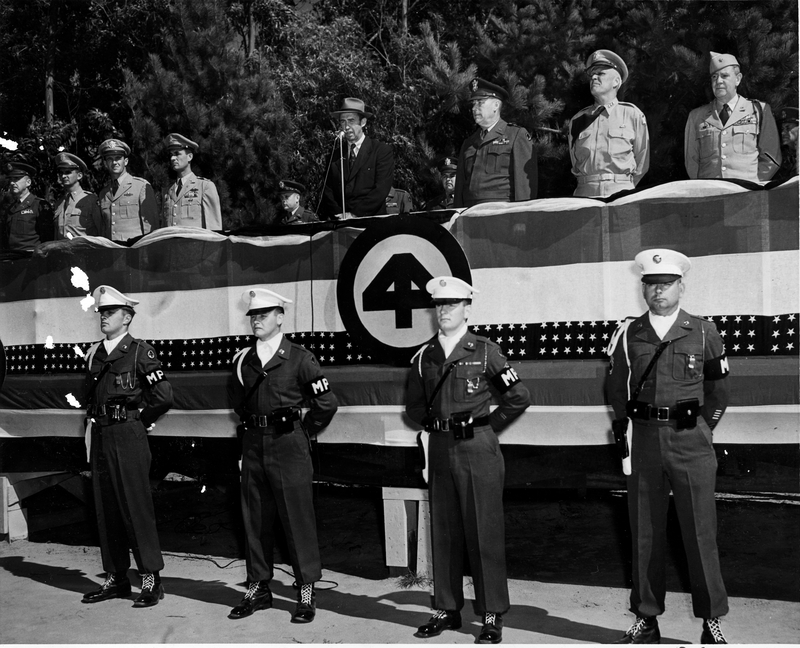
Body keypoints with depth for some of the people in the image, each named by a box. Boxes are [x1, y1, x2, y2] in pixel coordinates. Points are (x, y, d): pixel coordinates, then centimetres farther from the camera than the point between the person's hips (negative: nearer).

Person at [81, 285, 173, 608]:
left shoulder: (140, 351, -6)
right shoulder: (94, 354, 13)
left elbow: (164, 396, -12)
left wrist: (141, 421, -2)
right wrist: (92, 426, 14)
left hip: (128, 436, -7)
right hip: (100, 436, 7)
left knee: (136, 507, -4)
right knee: (105, 509, 10)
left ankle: (151, 578, 5)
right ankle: (116, 578, 21)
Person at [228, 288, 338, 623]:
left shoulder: (299, 358, -5)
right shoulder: (243, 359, 11)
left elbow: (327, 403, -4)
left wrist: (301, 432, 0)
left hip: (288, 447, -5)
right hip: (253, 446, 5)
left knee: (298, 518, -1)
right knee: (255, 520, 11)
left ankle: (306, 591, 10)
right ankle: (258, 588, 24)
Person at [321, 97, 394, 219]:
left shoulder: (383, 151, 4)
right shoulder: (335, 155, 15)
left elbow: (381, 190, -6)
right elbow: (327, 191, 11)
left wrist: (355, 214, -12)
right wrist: (339, 214, -7)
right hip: (339, 224, 3)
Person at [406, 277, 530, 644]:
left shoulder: (485, 352, -3)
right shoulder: (424, 356, 8)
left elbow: (519, 398, -1)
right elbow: (414, 407, 20)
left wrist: (487, 426, 1)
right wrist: (437, 424, 9)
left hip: (477, 448, -4)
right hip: (440, 448, 5)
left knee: (484, 532, 0)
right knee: (443, 532, 11)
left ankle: (493, 616, 11)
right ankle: (447, 610, 23)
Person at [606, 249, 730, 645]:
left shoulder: (703, 333, 1)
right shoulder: (628, 334, 5)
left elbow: (717, 393, 10)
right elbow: (616, 390, 15)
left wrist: (699, 431, 10)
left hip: (692, 442, -2)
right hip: (644, 441, 2)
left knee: (700, 533, 2)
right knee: (644, 534, 8)